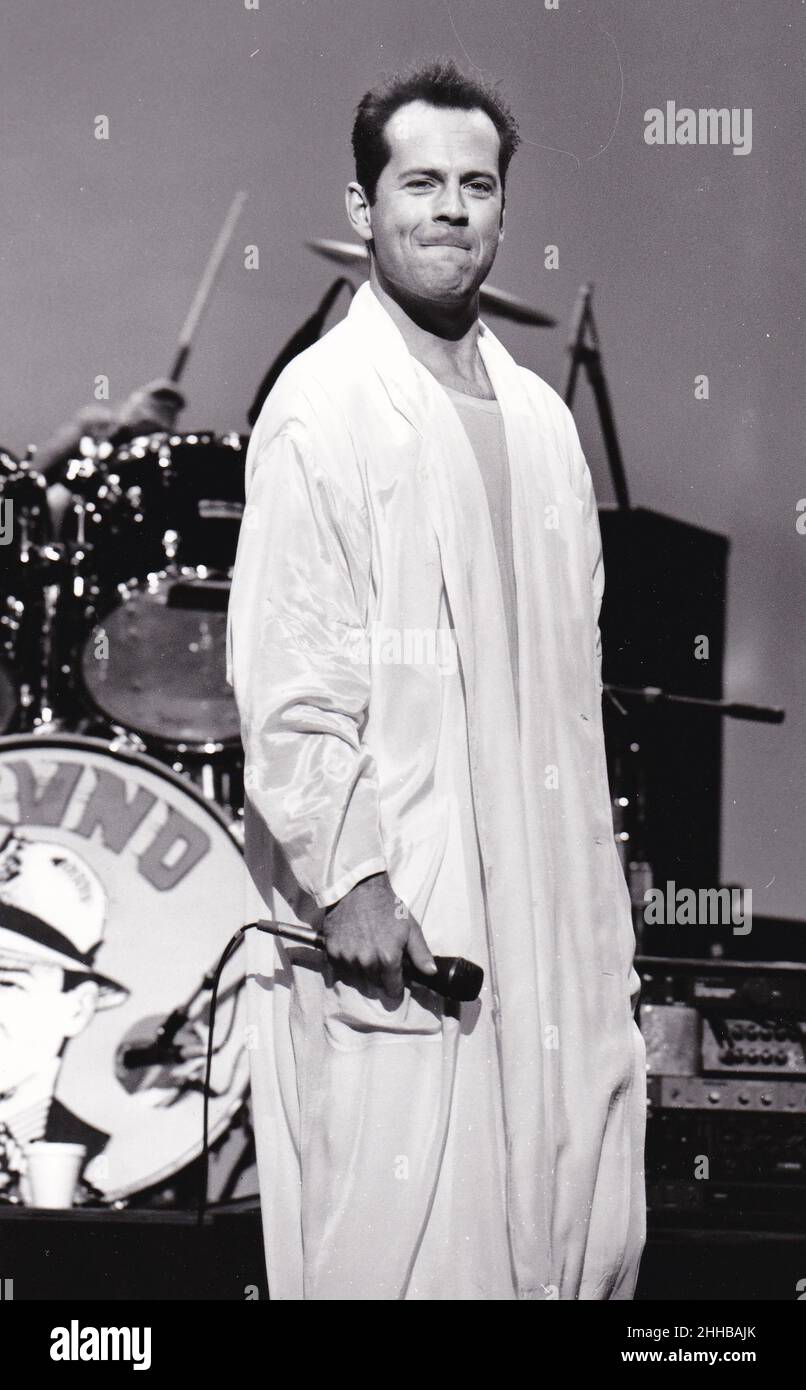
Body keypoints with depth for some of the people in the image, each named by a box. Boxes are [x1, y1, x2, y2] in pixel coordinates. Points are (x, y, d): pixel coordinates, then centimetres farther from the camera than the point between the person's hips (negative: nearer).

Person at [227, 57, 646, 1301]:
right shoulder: (321, 407, -7)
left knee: (584, 1232, 11)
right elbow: (284, 678, -13)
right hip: (392, 918, -7)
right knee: (405, 1243, -3)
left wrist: (602, 899, 14)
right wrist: (347, 877, -18)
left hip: (549, 913, 7)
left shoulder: (541, 420, 14)